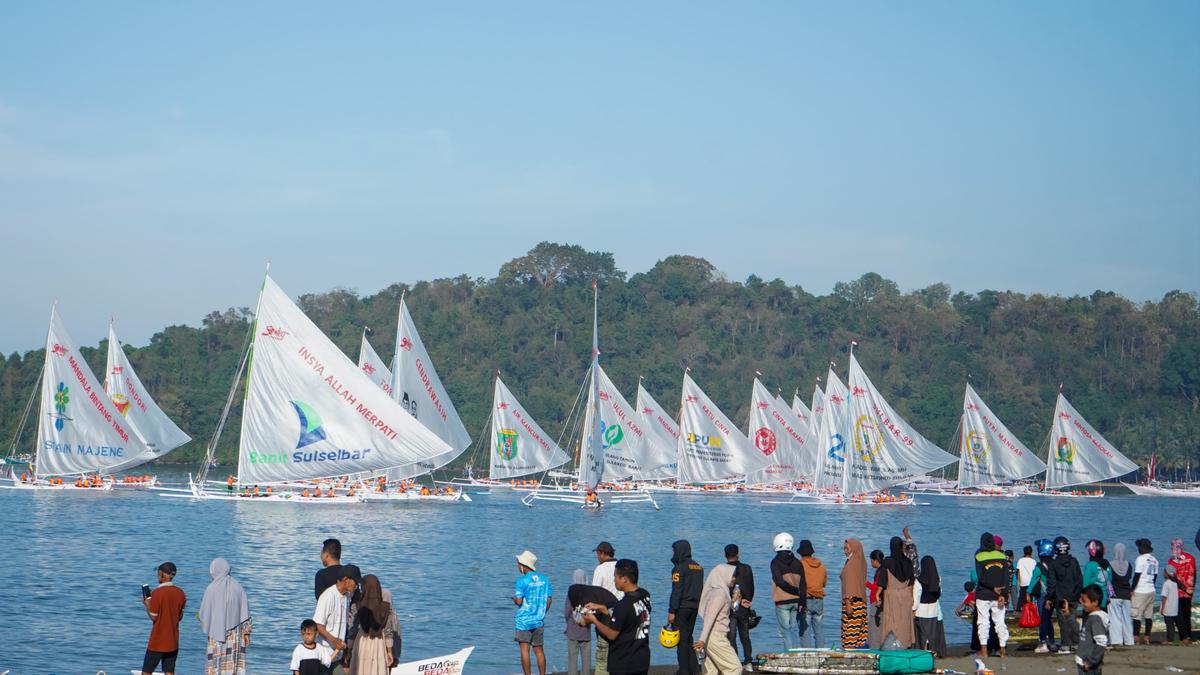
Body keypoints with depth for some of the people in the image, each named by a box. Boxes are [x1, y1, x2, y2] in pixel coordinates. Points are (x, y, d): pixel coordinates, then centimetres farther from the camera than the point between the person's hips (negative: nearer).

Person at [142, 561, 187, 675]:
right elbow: (180, 617, 9)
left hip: (157, 642, -5)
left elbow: (153, 617, -11)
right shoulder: (180, 593, 2)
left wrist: (147, 605, 3)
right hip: (173, 642, 5)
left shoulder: (156, 593, -15)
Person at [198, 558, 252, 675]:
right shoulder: (238, 587, 2)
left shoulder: (211, 589, -11)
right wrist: (246, 632, 8)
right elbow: (245, 612, 2)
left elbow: (204, 614, -6)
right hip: (236, 636, 4)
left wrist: (199, 616, 17)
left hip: (217, 635, -4)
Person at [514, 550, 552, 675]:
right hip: (539, 620, 5)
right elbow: (549, 600, 7)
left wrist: (514, 598, 6)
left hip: (524, 620, -5)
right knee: (539, 650, 12)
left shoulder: (522, 580, -12)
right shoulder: (544, 579, 5)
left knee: (524, 649, -2)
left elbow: (519, 601, -16)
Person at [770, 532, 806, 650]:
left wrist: (796, 591, -7)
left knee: (785, 630, -1)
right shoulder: (797, 563, 6)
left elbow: (780, 582, -15)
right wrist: (802, 600, -1)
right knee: (794, 629, 12)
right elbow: (803, 584, 0)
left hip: (782, 602, -4)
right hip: (796, 601, 4)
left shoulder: (775, 562, -6)